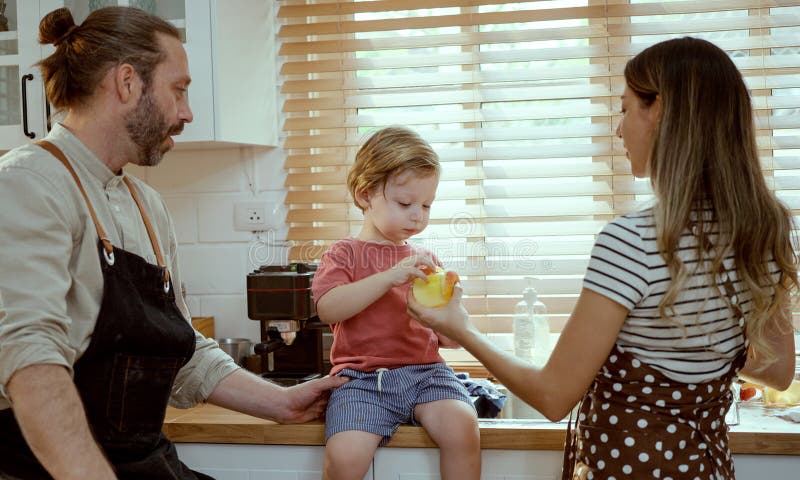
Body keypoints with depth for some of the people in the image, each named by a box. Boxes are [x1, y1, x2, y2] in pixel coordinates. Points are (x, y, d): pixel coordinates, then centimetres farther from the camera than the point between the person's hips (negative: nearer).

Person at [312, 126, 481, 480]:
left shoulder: (426, 261, 18)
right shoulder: (344, 254, 8)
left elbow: (449, 340, 20)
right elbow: (327, 309, -13)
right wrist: (389, 277, -20)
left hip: (425, 371, 3)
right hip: (364, 376, -3)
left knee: (462, 425, -27)